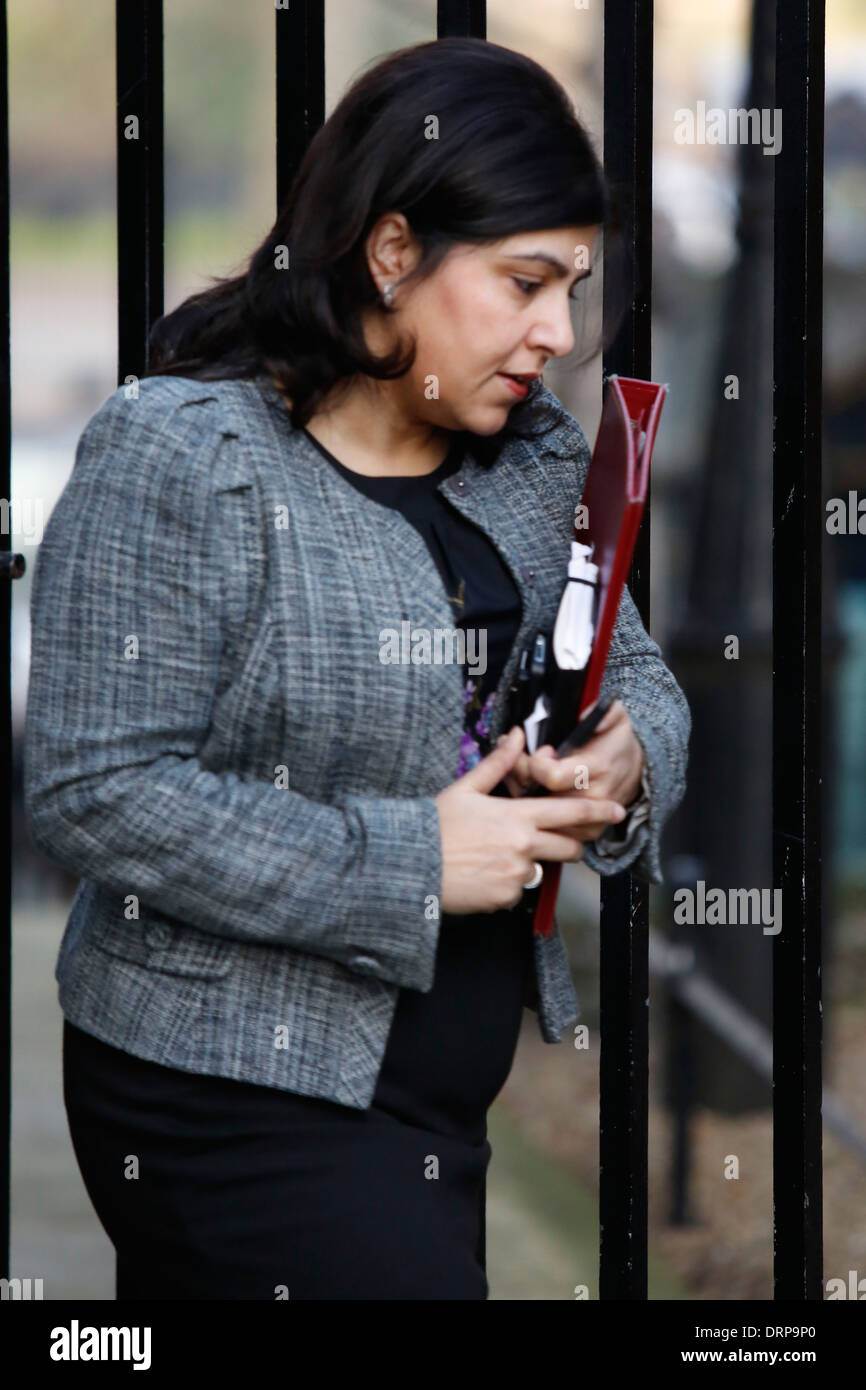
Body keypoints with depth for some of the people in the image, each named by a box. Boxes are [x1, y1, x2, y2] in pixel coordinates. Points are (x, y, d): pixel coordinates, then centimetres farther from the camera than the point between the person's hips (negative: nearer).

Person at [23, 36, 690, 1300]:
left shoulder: (530, 458, 8)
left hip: (447, 1093, 8)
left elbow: (639, 675, 17)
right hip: (234, 1097, -8)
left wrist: (629, 757, -9)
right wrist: (409, 862, -21)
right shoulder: (179, 459, -16)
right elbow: (94, 790, -21)